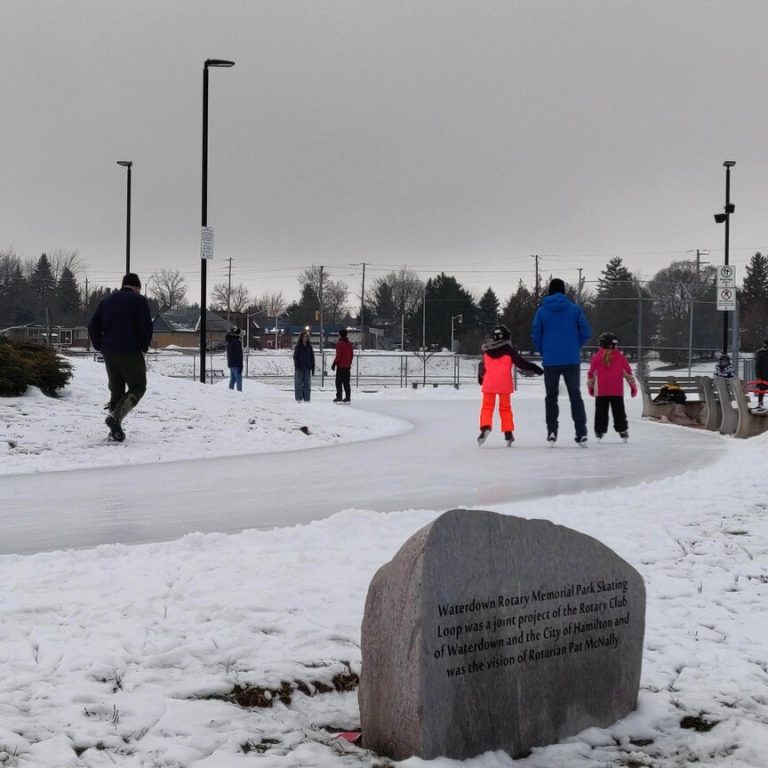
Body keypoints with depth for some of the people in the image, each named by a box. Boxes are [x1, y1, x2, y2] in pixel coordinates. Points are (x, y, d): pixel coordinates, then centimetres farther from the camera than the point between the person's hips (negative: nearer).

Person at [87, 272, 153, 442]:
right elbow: (146, 327, -11)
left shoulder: (106, 301, 16)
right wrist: (143, 347, 3)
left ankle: (116, 431, 9)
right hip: (130, 352, -5)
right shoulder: (139, 300, -1)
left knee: (116, 390, 14)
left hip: (109, 353, 5)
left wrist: (100, 347, 16)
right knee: (137, 388, 5)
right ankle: (116, 416, -17)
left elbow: (93, 327, 11)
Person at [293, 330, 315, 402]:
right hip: (300, 368, -3)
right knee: (299, 383, -2)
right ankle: (299, 399, 0)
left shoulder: (309, 347, 10)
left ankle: (306, 399, 7)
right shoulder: (298, 346, 1)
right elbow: (295, 357, -3)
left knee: (307, 384, 4)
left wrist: (313, 368, 6)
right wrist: (297, 366, -12)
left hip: (307, 368, 3)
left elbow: (312, 358, 12)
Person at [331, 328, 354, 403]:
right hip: (347, 366, 7)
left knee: (339, 382, -3)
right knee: (346, 382, 9)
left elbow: (338, 355, -15)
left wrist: (334, 363, -8)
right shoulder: (349, 343, 10)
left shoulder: (339, 343, -11)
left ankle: (339, 397, -7)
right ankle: (347, 397, 7)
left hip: (340, 366, -7)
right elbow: (352, 354, 14)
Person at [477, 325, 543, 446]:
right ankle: (508, 433, 6)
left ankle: (485, 427, -19)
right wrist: (535, 368, 0)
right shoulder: (509, 350, 0)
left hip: (489, 383, 1)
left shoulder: (486, 351, 10)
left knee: (487, 406, 4)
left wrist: (480, 377, 37)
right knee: (505, 407, 9)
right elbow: (521, 362, -5)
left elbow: (482, 366, 21)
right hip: (504, 384, -1)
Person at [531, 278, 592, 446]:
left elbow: (535, 335, -2)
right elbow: (586, 332, -3)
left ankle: (552, 432, 5)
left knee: (551, 396, 13)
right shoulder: (574, 309, -2)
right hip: (572, 360, 0)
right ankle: (581, 433, 1)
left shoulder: (542, 311, -2)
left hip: (550, 361, 0)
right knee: (575, 396, 8)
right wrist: (576, 346, 12)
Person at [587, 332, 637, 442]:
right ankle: (623, 431, 6)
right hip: (617, 392, 0)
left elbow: (591, 374, 8)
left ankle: (599, 431, 6)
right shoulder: (620, 357, 2)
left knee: (601, 412, 6)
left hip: (601, 392, 0)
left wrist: (590, 387, 22)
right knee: (619, 412, 7)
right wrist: (633, 387, 18)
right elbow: (628, 373, 7)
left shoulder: (596, 358, 1)